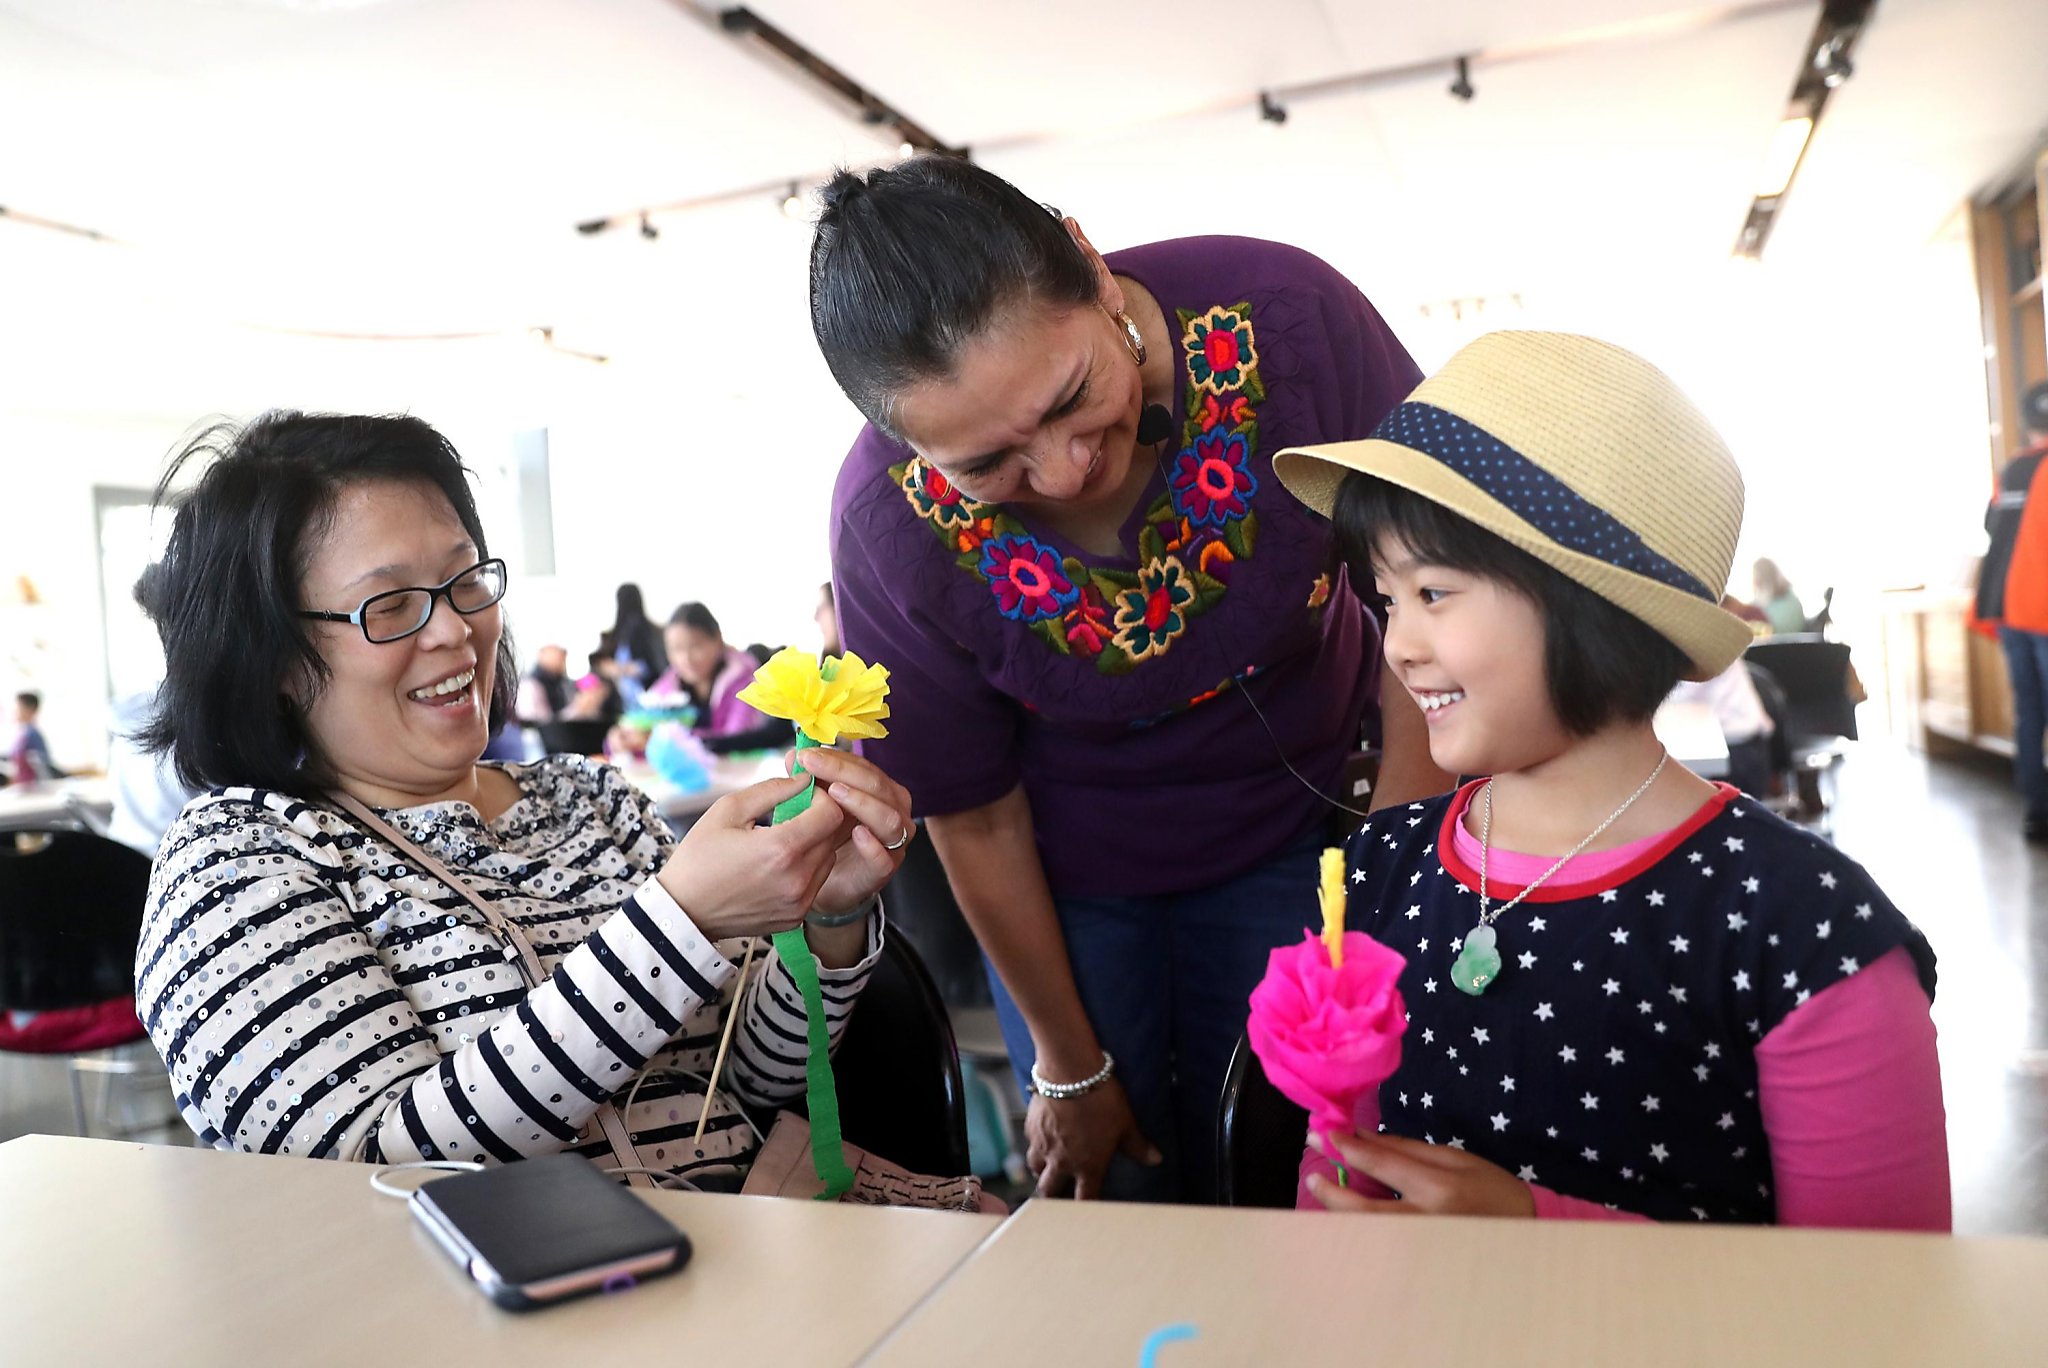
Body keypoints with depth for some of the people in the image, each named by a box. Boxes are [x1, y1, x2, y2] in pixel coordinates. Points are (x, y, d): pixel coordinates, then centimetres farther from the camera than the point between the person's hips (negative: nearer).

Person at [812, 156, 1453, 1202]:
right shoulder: (892, 528, -28)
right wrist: (1070, 1068, -1)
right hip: (1071, 874, 0)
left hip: (1296, 829, 1)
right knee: (1117, 1200, 8)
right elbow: (975, 819, -14)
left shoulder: (1284, 319, -27)